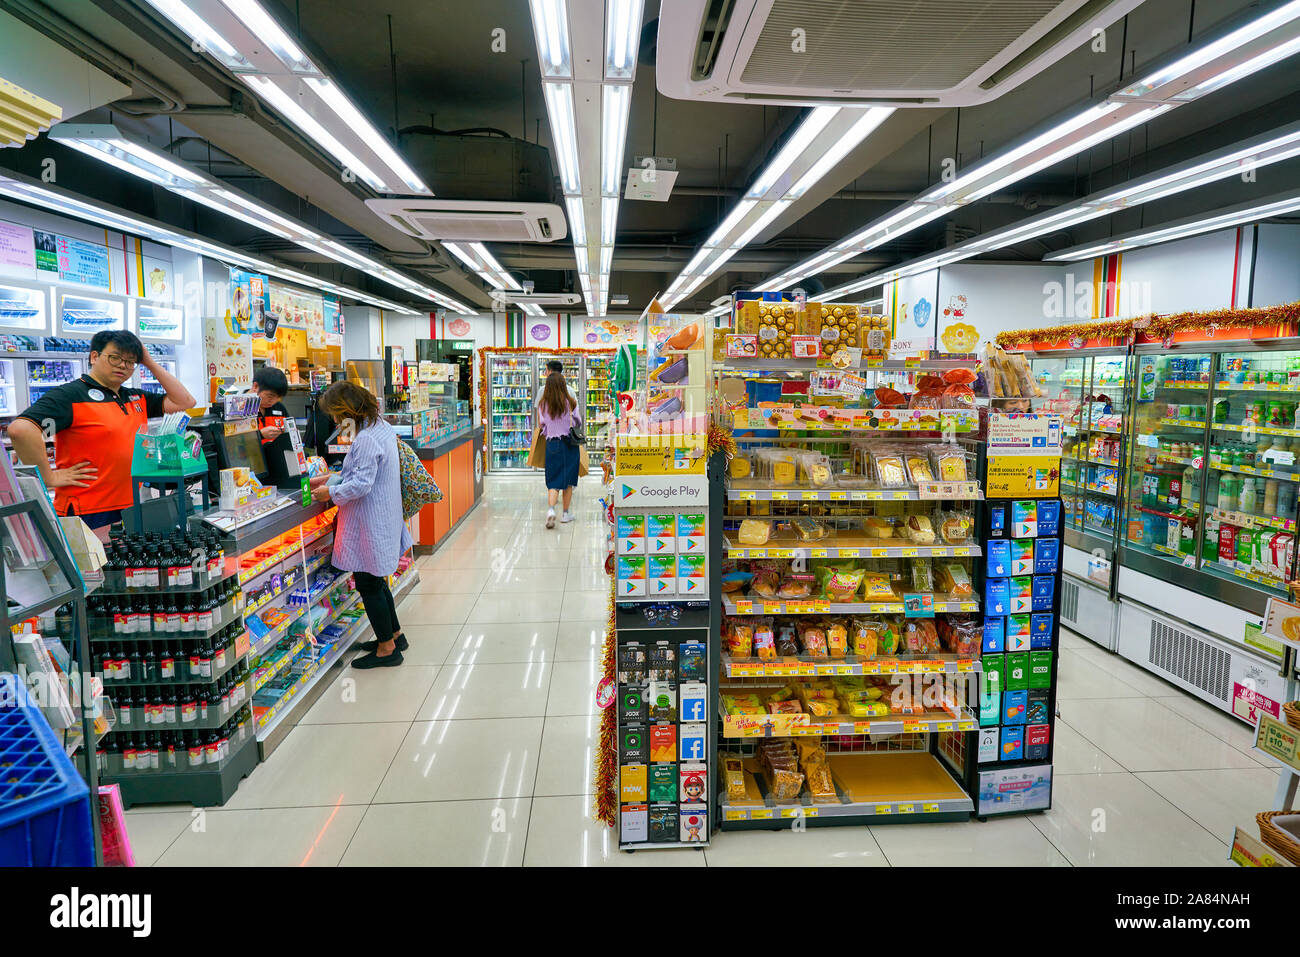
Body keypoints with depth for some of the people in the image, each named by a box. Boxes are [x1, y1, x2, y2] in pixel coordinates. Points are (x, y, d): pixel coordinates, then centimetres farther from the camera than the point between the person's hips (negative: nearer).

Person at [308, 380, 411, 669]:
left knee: (369, 585, 2)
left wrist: (331, 492, -10)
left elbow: (361, 484, -25)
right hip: (384, 516, 10)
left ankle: (387, 648, 12)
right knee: (376, 581, 21)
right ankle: (394, 634, 34)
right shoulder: (382, 427, 8)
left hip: (370, 523, -10)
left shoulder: (366, 439, -24)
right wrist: (329, 479, 15)